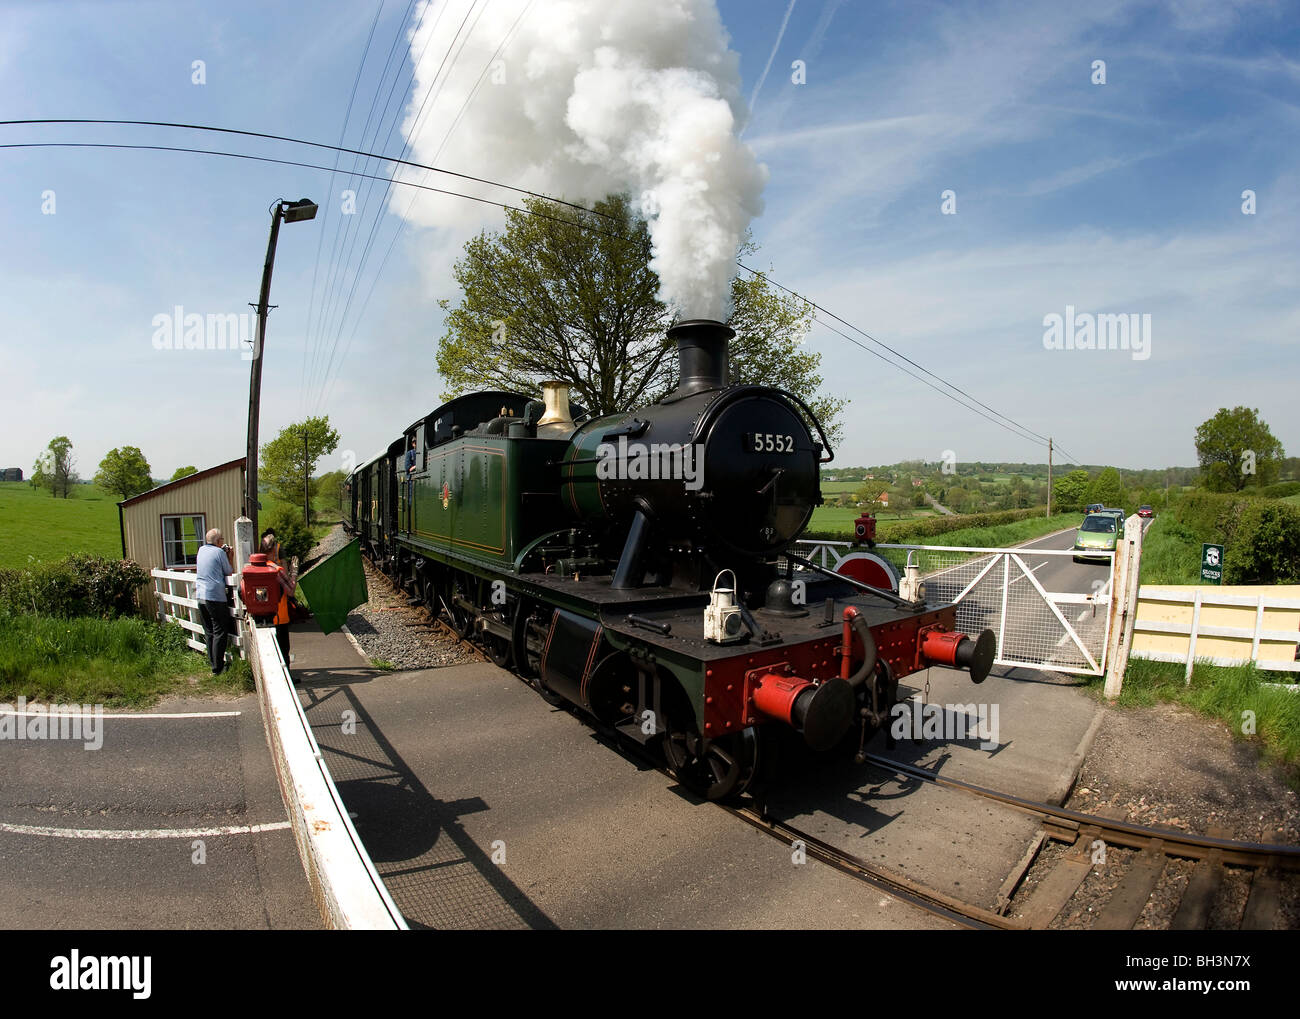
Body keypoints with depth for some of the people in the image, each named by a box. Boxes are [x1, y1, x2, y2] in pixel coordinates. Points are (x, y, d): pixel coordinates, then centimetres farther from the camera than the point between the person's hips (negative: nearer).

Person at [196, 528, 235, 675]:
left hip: (200, 595, 7)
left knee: (209, 632, 16)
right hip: (216, 596, -7)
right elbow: (230, 572, -1)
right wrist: (230, 557, 9)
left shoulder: (201, 550, 12)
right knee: (220, 633, -1)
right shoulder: (219, 552, -7)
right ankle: (217, 668, -1)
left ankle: (212, 661, 24)